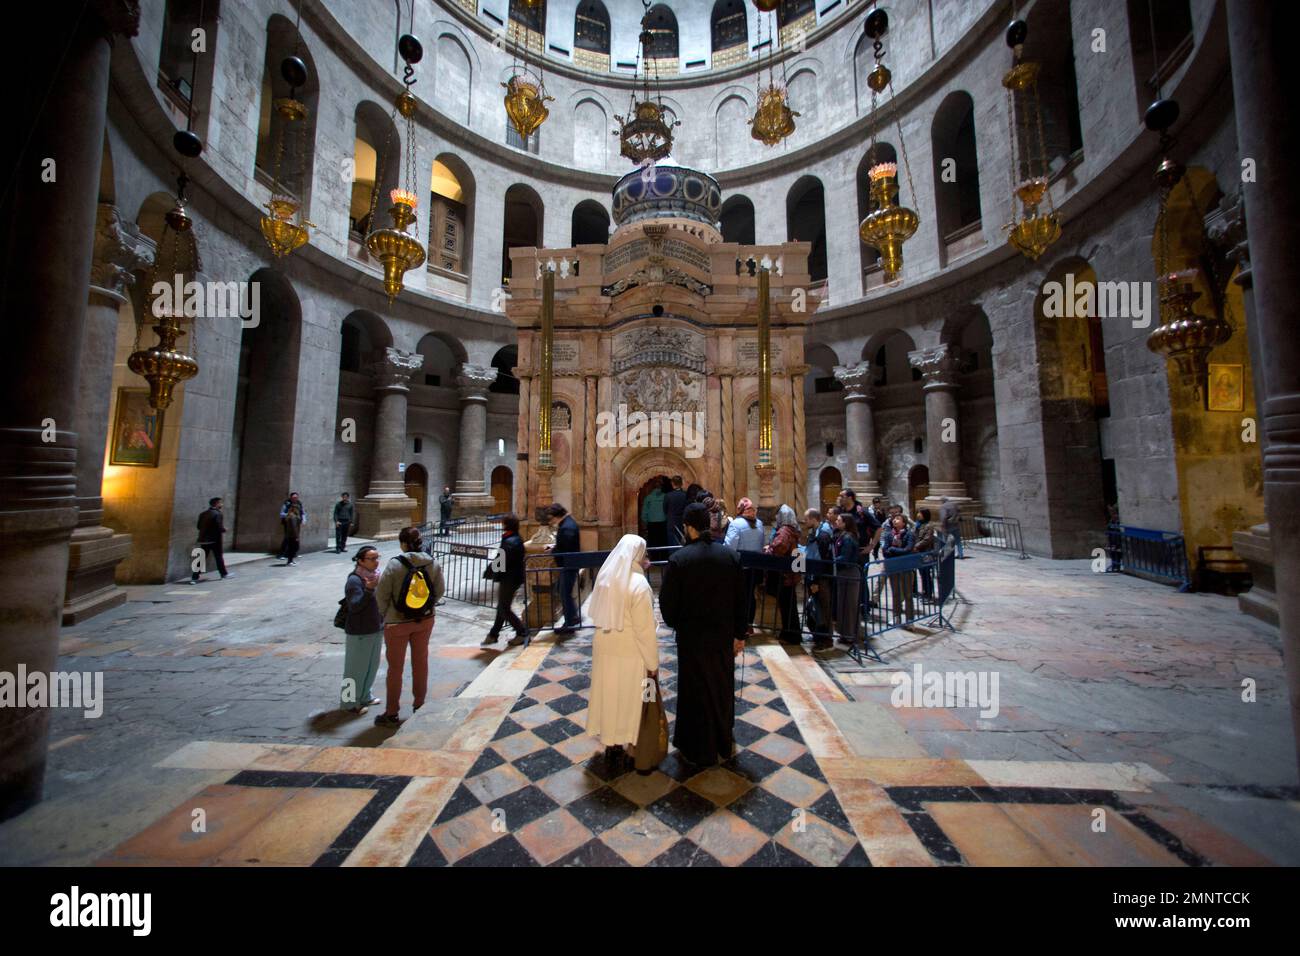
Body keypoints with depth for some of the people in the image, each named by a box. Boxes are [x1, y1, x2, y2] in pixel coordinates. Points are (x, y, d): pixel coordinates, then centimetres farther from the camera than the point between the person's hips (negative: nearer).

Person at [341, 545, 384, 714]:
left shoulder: (376, 575, 2)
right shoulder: (354, 580, -20)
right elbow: (354, 606, -26)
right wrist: (369, 589, -36)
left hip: (376, 629, 8)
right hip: (359, 632, -7)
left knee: (372, 666, 20)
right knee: (356, 668, 8)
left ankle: (365, 696, 38)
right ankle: (349, 702, 26)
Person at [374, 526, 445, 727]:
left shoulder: (394, 565, -19)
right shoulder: (433, 564, -8)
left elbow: (381, 594, -13)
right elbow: (440, 591, -3)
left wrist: (385, 614, 4)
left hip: (397, 622, -3)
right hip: (425, 620, 3)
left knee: (395, 667, 12)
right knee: (421, 662, 18)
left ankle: (391, 713, 25)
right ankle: (419, 704, 33)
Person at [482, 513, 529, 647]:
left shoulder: (509, 542, -24)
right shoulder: (518, 539, 7)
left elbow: (503, 562, -24)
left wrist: (491, 571, -6)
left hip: (508, 579, -10)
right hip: (515, 578, 10)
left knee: (504, 609, 3)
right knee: (502, 607, 18)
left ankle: (522, 633, 10)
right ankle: (493, 635, 31)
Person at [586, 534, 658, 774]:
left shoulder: (606, 577, -3)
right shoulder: (639, 584, -23)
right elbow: (644, 628, -21)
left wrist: (641, 570, 7)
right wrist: (653, 662, -9)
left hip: (604, 647, 6)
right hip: (629, 652, -6)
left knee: (608, 695, 20)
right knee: (629, 700, 13)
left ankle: (610, 746, 38)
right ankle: (624, 749, 30)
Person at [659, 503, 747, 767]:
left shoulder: (678, 559, -20)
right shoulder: (730, 555, -9)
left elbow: (667, 601, -14)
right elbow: (741, 599, -3)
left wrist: (675, 624, 7)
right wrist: (739, 633, 8)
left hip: (692, 637, -3)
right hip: (724, 635, 4)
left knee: (696, 691, 16)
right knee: (722, 688, 24)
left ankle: (699, 751, 34)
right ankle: (724, 743, 44)